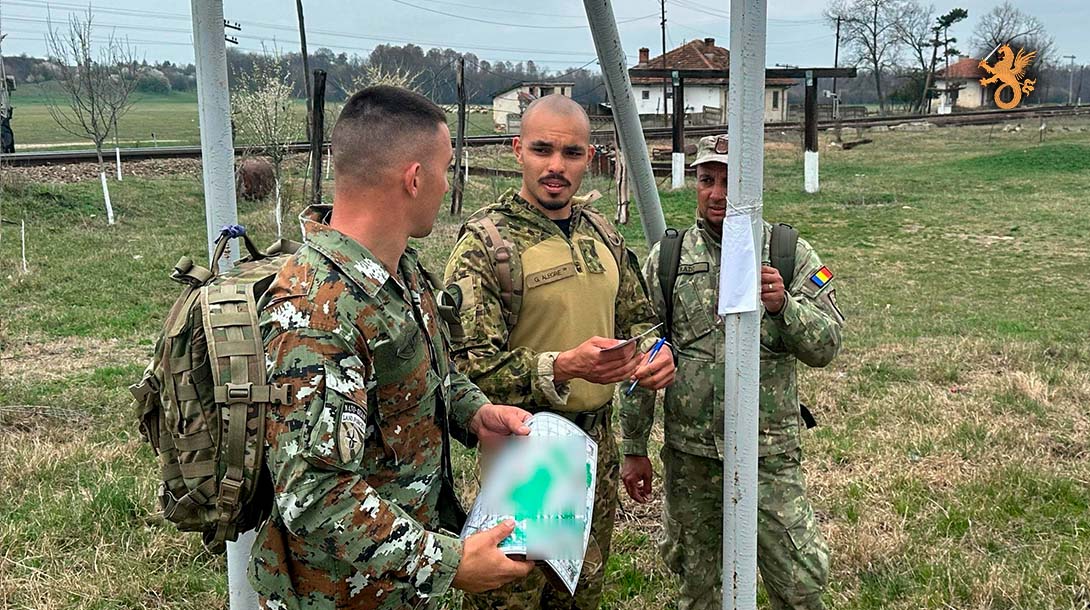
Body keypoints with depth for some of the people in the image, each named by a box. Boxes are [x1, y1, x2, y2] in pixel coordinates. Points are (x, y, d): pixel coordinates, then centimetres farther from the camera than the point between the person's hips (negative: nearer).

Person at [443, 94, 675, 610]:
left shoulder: (602, 234, 7)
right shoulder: (485, 243, -15)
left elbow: (637, 317, 18)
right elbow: (468, 364, -21)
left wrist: (654, 352, -5)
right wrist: (561, 368, -34)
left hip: (597, 445, 7)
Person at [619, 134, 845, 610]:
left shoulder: (790, 255, -1)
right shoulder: (666, 259, 0)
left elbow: (825, 347, -3)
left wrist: (783, 306, -23)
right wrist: (634, 449, 3)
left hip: (770, 453, -1)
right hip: (688, 451, 1)